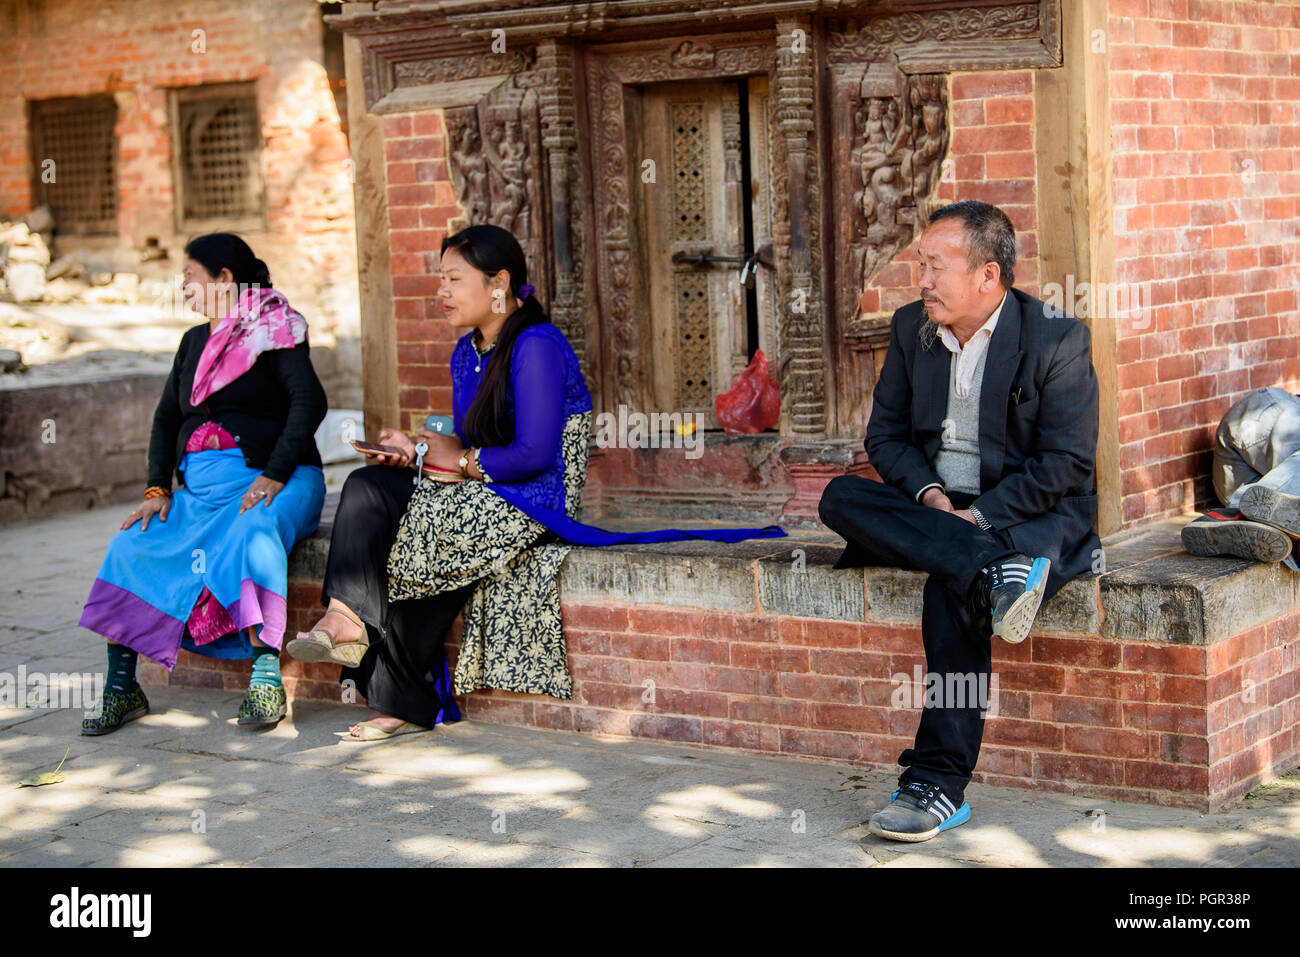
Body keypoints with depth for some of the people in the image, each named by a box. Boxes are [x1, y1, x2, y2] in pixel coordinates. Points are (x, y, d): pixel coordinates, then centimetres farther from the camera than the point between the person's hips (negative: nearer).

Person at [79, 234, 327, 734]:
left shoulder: (275, 331, 0)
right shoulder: (195, 341, 23)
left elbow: (309, 402, -13)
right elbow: (167, 417, 19)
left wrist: (273, 476, -24)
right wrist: (158, 489, 3)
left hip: (271, 480, -6)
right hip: (199, 485, 6)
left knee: (253, 535, -38)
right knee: (132, 544, -18)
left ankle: (266, 674, -39)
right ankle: (121, 686, -13)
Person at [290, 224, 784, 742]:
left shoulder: (537, 347, -14)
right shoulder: (466, 353, 15)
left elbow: (534, 454, -20)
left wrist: (463, 462, -9)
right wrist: (418, 448, -3)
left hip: (535, 501, -8)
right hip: (486, 496, 8)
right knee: (366, 486, -12)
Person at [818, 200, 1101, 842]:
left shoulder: (1056, 338, -10)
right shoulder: (911, 328, 6)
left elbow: (1066, 464, -13)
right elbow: (885, 434, 10)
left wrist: (978, 515, -21)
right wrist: (929, 495, -11)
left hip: (1030, 512, -6)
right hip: (932, 505, 6)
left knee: (949, 587, -35)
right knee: (840, 498, -22)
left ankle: (938, 784, -33)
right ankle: (996, 575, -39)